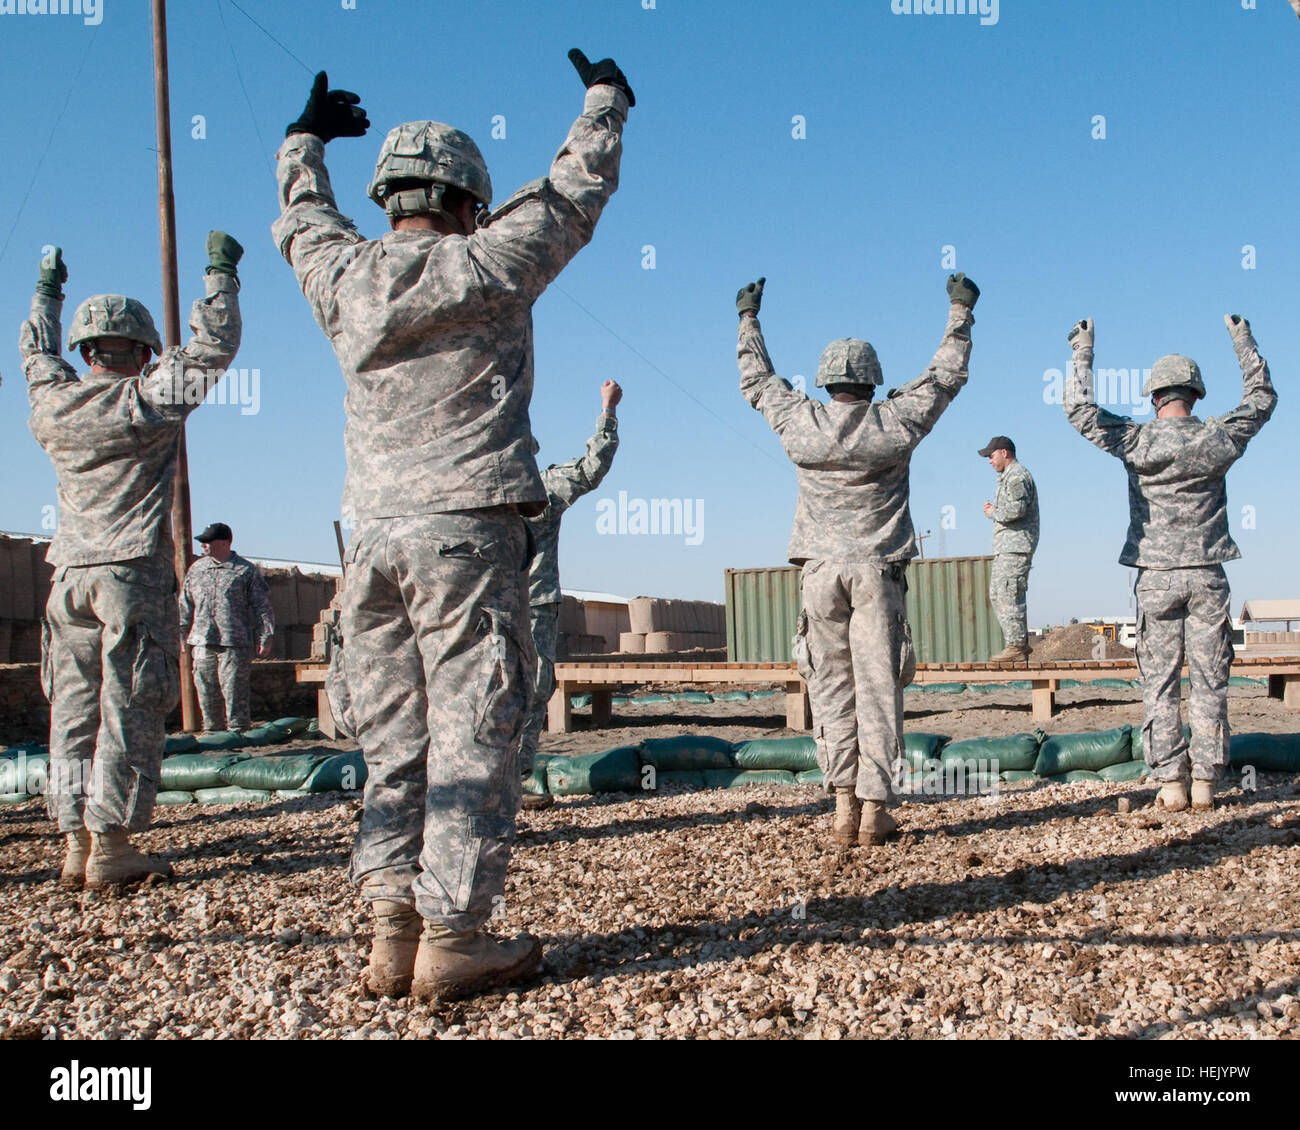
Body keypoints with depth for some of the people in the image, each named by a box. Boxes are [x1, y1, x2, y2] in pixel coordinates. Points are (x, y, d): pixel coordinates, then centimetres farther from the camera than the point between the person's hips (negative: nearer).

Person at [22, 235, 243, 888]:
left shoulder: (51, 403, 11)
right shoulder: (148, 399, -4)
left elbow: (37, 352, 32)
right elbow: (213, 346, 0)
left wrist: (47, 288, 47)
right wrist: (221, 271, 11)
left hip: (69, 575, 6)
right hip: (134, 571, -6)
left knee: (74, 710, 7)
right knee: (131, 710, -4)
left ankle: (77, 845, 9)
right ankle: (111, 847, -6)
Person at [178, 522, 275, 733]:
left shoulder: (247, 571, 2)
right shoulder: (196, 569, 16)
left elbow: (263, 607, 2)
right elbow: (185, 605, 22)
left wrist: (265, 638, -4)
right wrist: (180, 634, 18)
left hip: (234, 644, -5)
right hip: (202, 643, 5)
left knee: (234, 690, -8)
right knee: (206, 692, 7)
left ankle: (238, 730, -2)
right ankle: (212, 730, 17)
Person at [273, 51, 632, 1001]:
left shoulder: (345, 276, 9)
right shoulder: (488, 266, -2)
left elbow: (303, 217, 32)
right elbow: (576, 187, 12)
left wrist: (306, 139, 50)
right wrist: (605, 100, 30)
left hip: (372, 536, 5)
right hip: (467, 529, -5)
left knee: (396, 741, 10)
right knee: (473, 734, -2)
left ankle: (394, 931, 10)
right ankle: (453, 939, -1)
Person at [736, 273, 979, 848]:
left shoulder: (801, 423, 2)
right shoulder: (896, 423, -1)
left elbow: (756, 379, 18)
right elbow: (946, 374, 13)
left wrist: (748, 317, 32)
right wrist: (961, 310, 25)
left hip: (821, 571, 1)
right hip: (878, 570, -1)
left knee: (831, 688, 6)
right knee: (878, 688, 1)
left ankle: (844, 806, 2)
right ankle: (874, 809, 2)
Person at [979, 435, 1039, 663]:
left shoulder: (1017, 476, -11)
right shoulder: (1007, 477, 23)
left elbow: (1016, 509, -23)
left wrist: (993, 513, -8)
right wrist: (993, 509, 7)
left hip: (1016, 546, -11)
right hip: (1005, 548, 11)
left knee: (1009, 595, -12)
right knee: (996, 596, 12)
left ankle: (1016, 648, -11)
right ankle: (1021, 643, 16)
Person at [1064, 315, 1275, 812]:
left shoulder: (1137, 441, -7)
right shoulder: (1220, 437, -1)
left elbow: (1079, 408, 2)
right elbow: (1261, 397, 17)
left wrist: (1081, 352, 12)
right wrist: (1243, 340, 28)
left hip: (1156, 579, -1)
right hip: (1207, 576, 1)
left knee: (1160, 684, 3)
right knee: (1209, 682, 6)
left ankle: (1171, 784, 3)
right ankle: (1204, 782, 6)